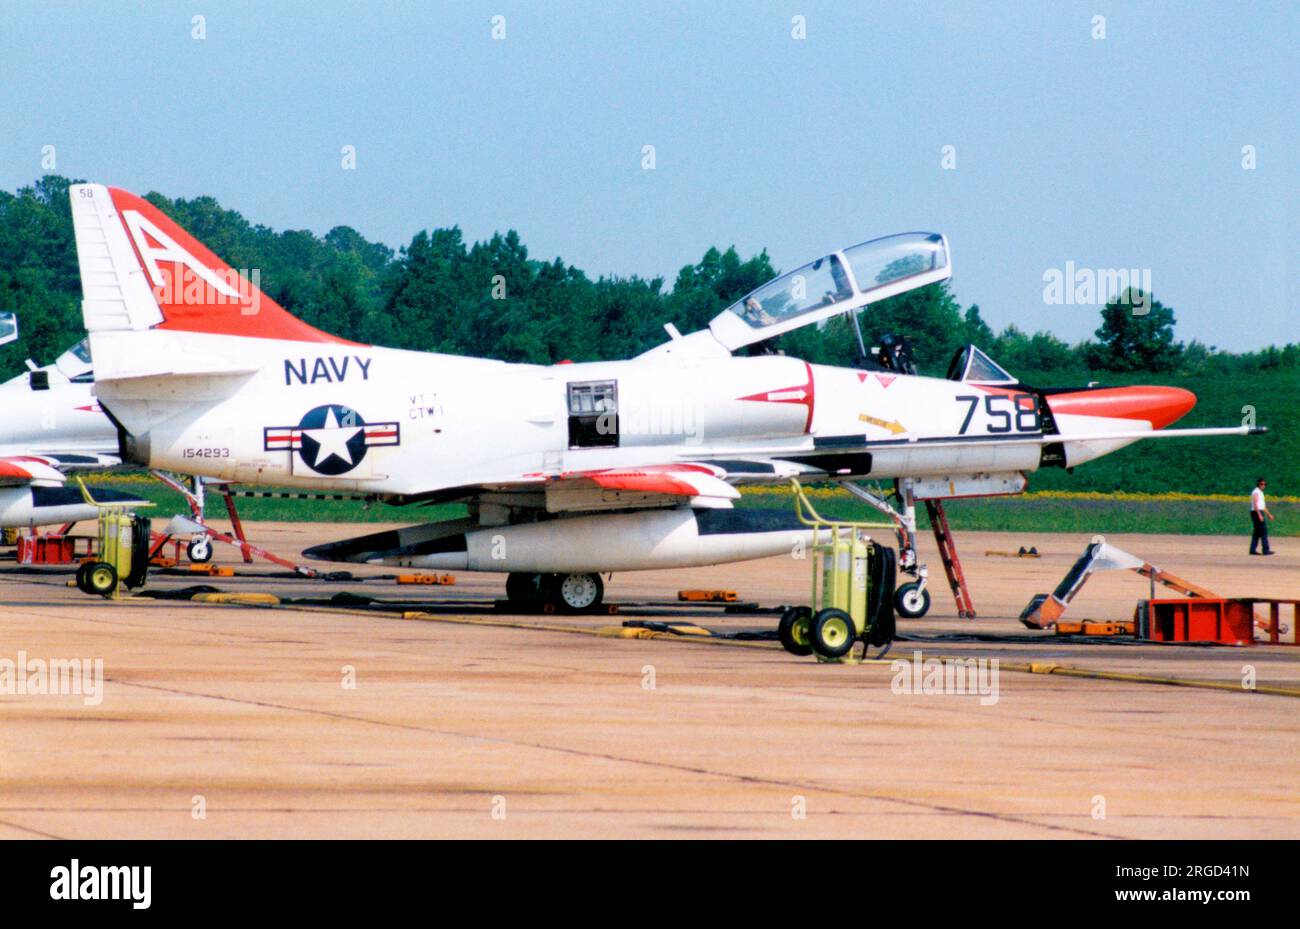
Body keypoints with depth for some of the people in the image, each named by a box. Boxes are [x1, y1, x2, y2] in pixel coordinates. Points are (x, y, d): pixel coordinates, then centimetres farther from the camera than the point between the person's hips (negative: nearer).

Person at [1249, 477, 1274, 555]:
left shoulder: (1260, 492, 20)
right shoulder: (1256, 492, -11)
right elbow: (1255, 504, -20)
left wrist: (1268, 514, 27)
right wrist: (1259, 515, -27)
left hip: (1260, 513, 10)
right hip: (1257, 513, -10)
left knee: (1257, 532, 9)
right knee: (1264, 531, -10)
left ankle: (1252, 550, 8)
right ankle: (1266, 550, -11)